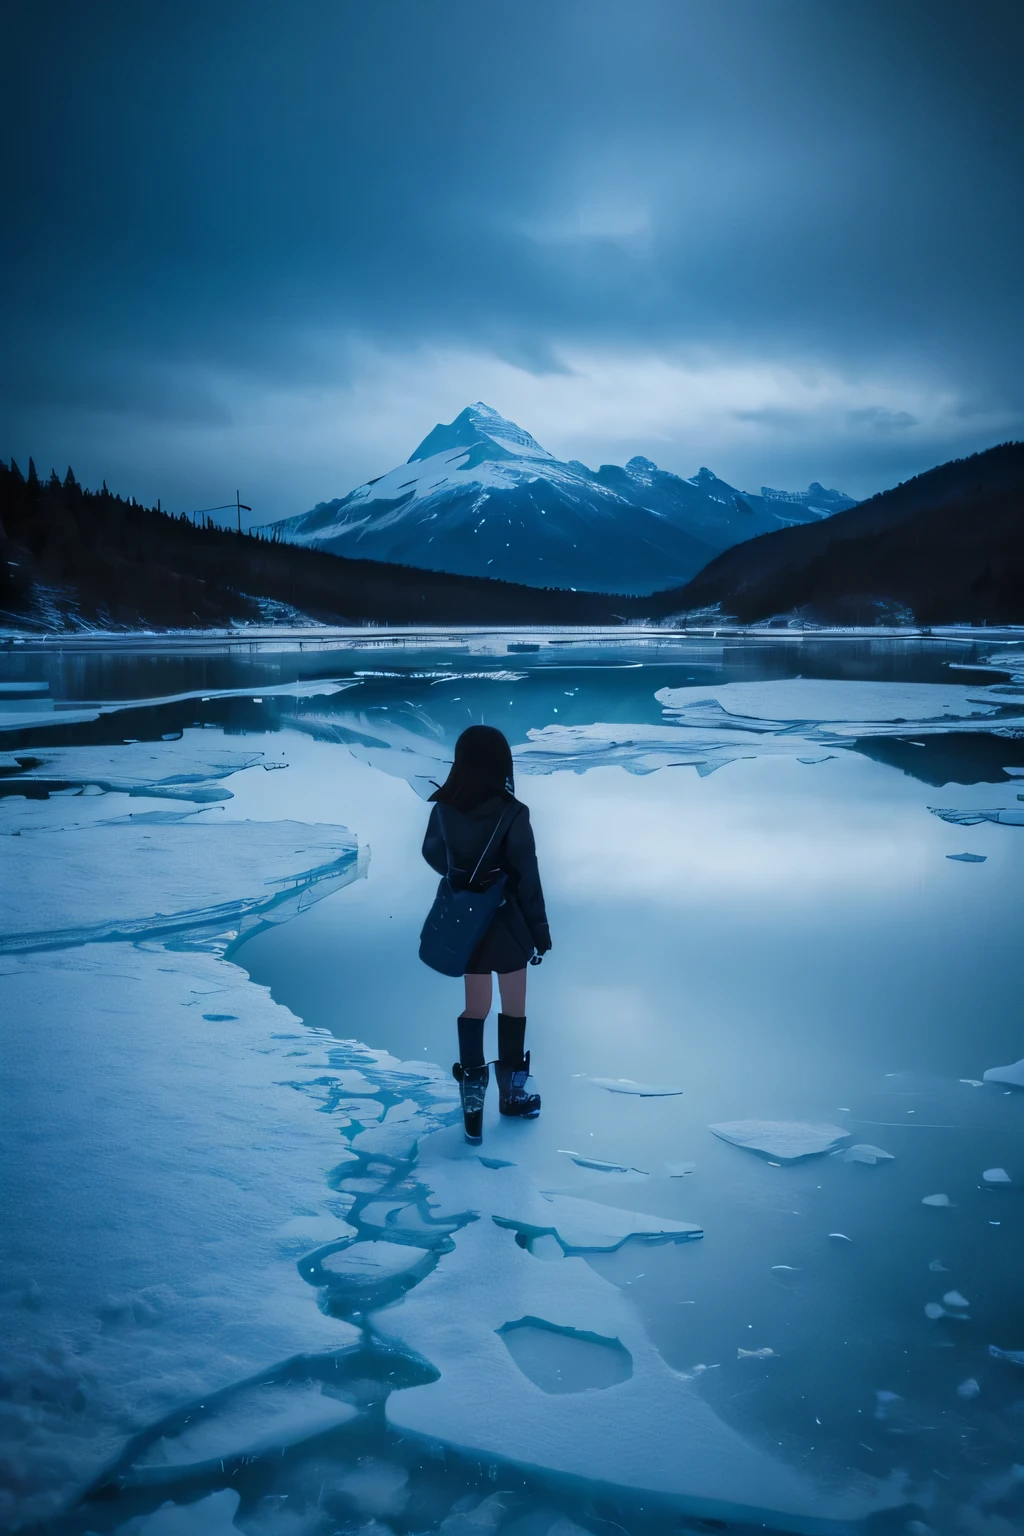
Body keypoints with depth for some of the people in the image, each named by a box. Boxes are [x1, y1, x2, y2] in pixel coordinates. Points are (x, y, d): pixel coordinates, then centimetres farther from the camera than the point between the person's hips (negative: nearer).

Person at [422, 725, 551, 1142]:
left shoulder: (444, 808, -7)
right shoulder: (511, 813, -21)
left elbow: (434, 856, 10)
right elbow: (527, 877, -16)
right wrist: (540, 928, -5)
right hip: (507, 922, -4)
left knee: (475, 1006, 14)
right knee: (513, 1006, 13)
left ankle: (473, 1102, 12)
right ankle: (513, 1093, 26)